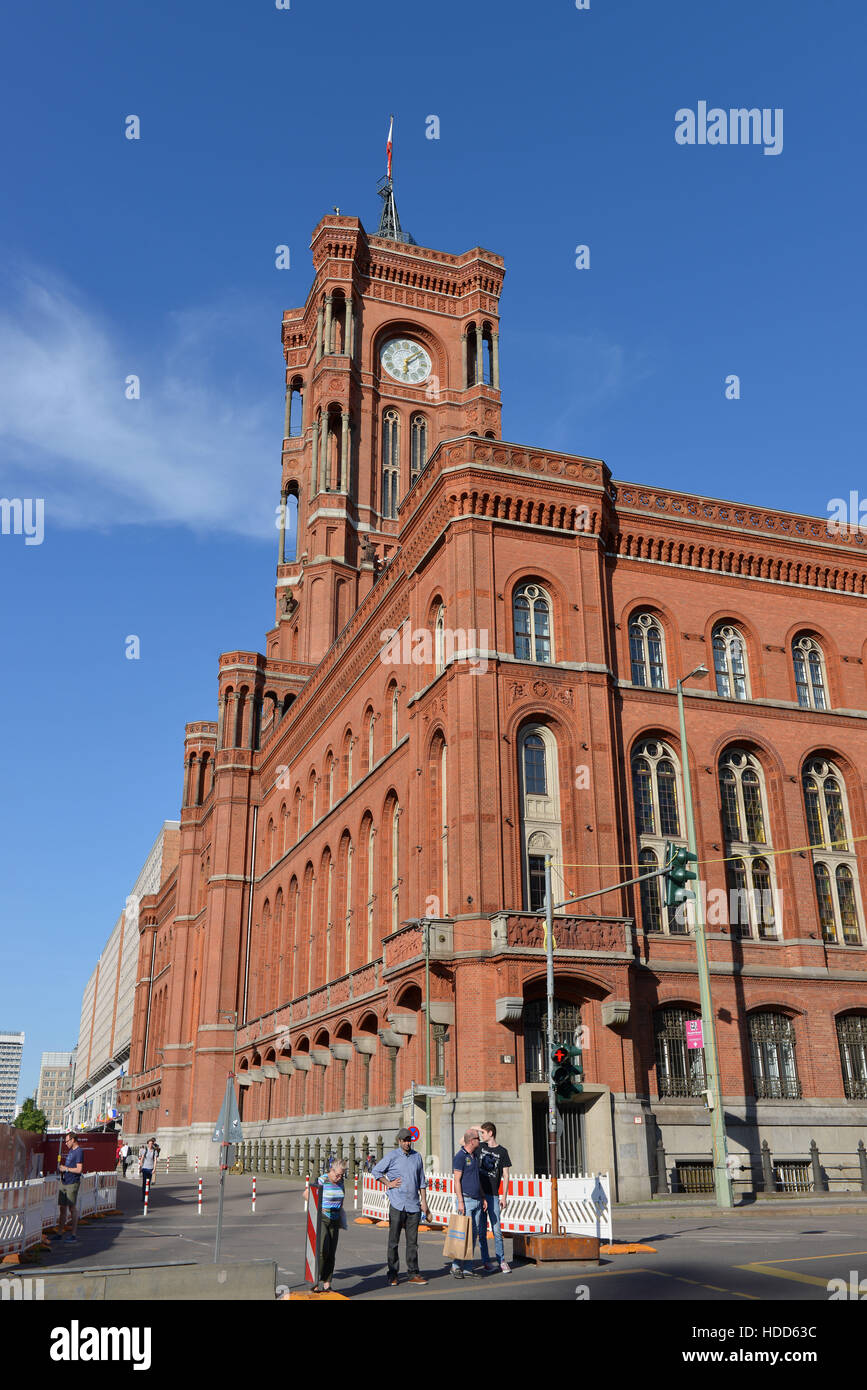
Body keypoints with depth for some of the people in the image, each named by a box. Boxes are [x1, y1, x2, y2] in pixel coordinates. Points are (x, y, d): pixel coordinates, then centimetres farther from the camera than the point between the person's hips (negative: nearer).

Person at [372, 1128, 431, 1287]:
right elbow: (376, 1171, 4)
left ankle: (413, 1273, 12)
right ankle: (392, 1274, 7)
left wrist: (424, 1201, 12)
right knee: (393, 1240, 0)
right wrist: (389, 1183, -4)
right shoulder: (392, 1156, -1)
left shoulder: (417, 1156, 12)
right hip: (397, 1204, -3)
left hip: (413, 1205, 4)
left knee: (412, 1241, 6)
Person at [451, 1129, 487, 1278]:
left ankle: (467, 1266, 13)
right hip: (466, 1199, -8)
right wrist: (460, 1202, -19)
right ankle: (456, 1266, -1)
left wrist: (483, 1198, 19)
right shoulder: (460, 1156, -11)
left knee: (474, 1233, 7)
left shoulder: (475, 1156, 15)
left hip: (476, 1200, 8)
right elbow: (457, 1180, -14)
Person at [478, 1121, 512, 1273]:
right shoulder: (480, 1147, 9)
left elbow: (506, 1176, 1)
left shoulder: (502, 1152, 1)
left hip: (493, 1195, -2)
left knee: (497, 1230, -4)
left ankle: (501, 1260, 6)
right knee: (481, 1230, 4)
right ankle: (485, 1260, 11)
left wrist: (504, 1197, -5)